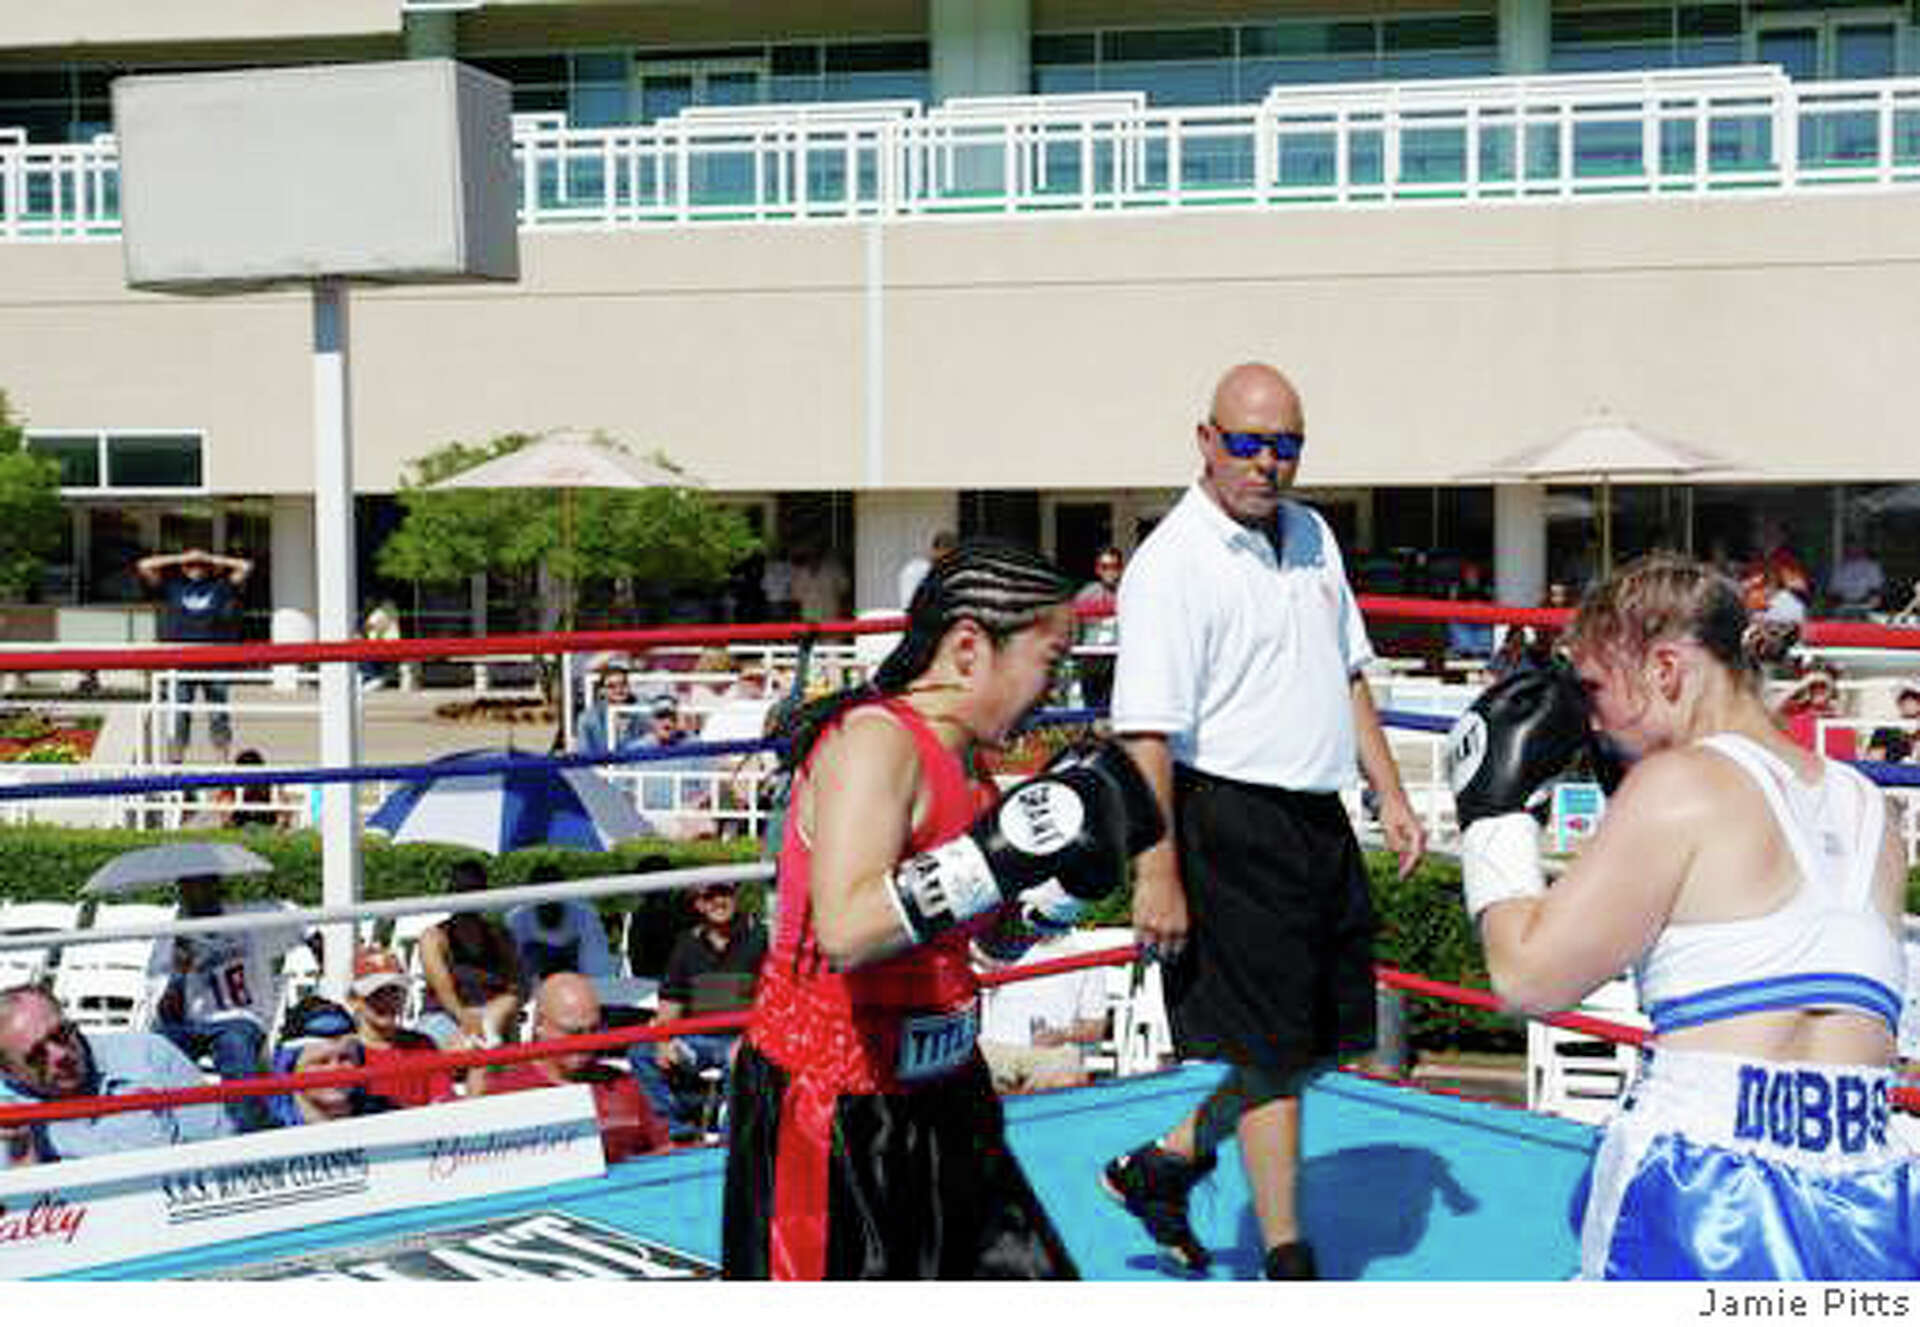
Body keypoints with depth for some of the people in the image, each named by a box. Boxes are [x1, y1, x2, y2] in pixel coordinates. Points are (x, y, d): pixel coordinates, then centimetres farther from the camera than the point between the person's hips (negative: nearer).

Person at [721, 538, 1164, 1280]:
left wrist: (1048, 888, 3)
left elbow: (992, 934, 21)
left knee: (1021, 1270, 14)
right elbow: (845, 931, -36)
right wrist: (1007, 849, -36)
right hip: (828, 1112, -9)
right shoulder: (876, 740, -20)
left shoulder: (959, 760, 6)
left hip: (934, 1103, 9)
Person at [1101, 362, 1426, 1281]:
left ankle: (1162, 1165, 31)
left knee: (1327, 1034, 16)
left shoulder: (1311, 535, 11)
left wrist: (1390, 794, 16)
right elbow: (1145, 733, -19)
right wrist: (1158, 874, -23)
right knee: (1270, 1050, 0)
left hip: (1319, 820, 9)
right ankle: (1287, 1262, 14)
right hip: (1229, 822, -8)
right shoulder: (1172, 565, -15)